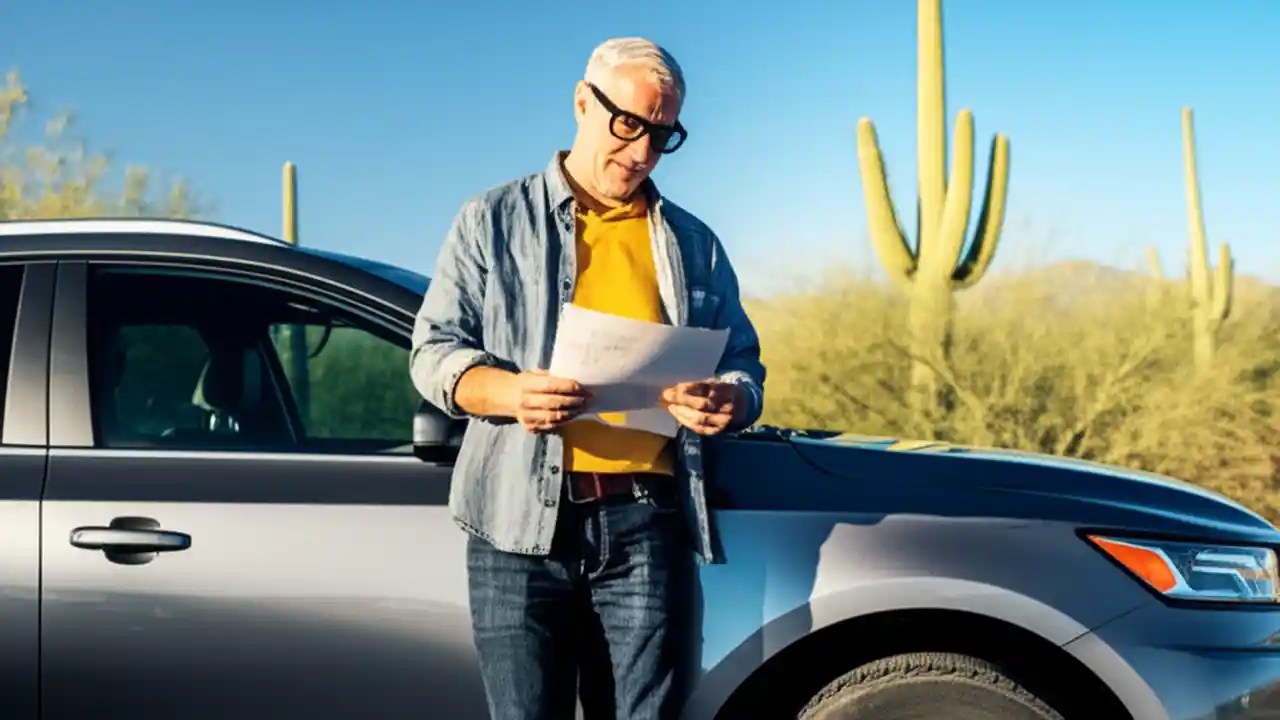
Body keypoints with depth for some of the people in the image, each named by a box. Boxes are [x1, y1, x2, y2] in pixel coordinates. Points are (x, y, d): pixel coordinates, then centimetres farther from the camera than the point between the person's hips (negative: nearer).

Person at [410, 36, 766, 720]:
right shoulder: (495, 219, 10)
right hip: (521, 518, -2)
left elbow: (743, 363, 19)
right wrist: (509, 392, -16)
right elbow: (433, 349, 5)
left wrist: (730, 400, -6)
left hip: (647, 519, 2)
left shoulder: (693, 243, 19)